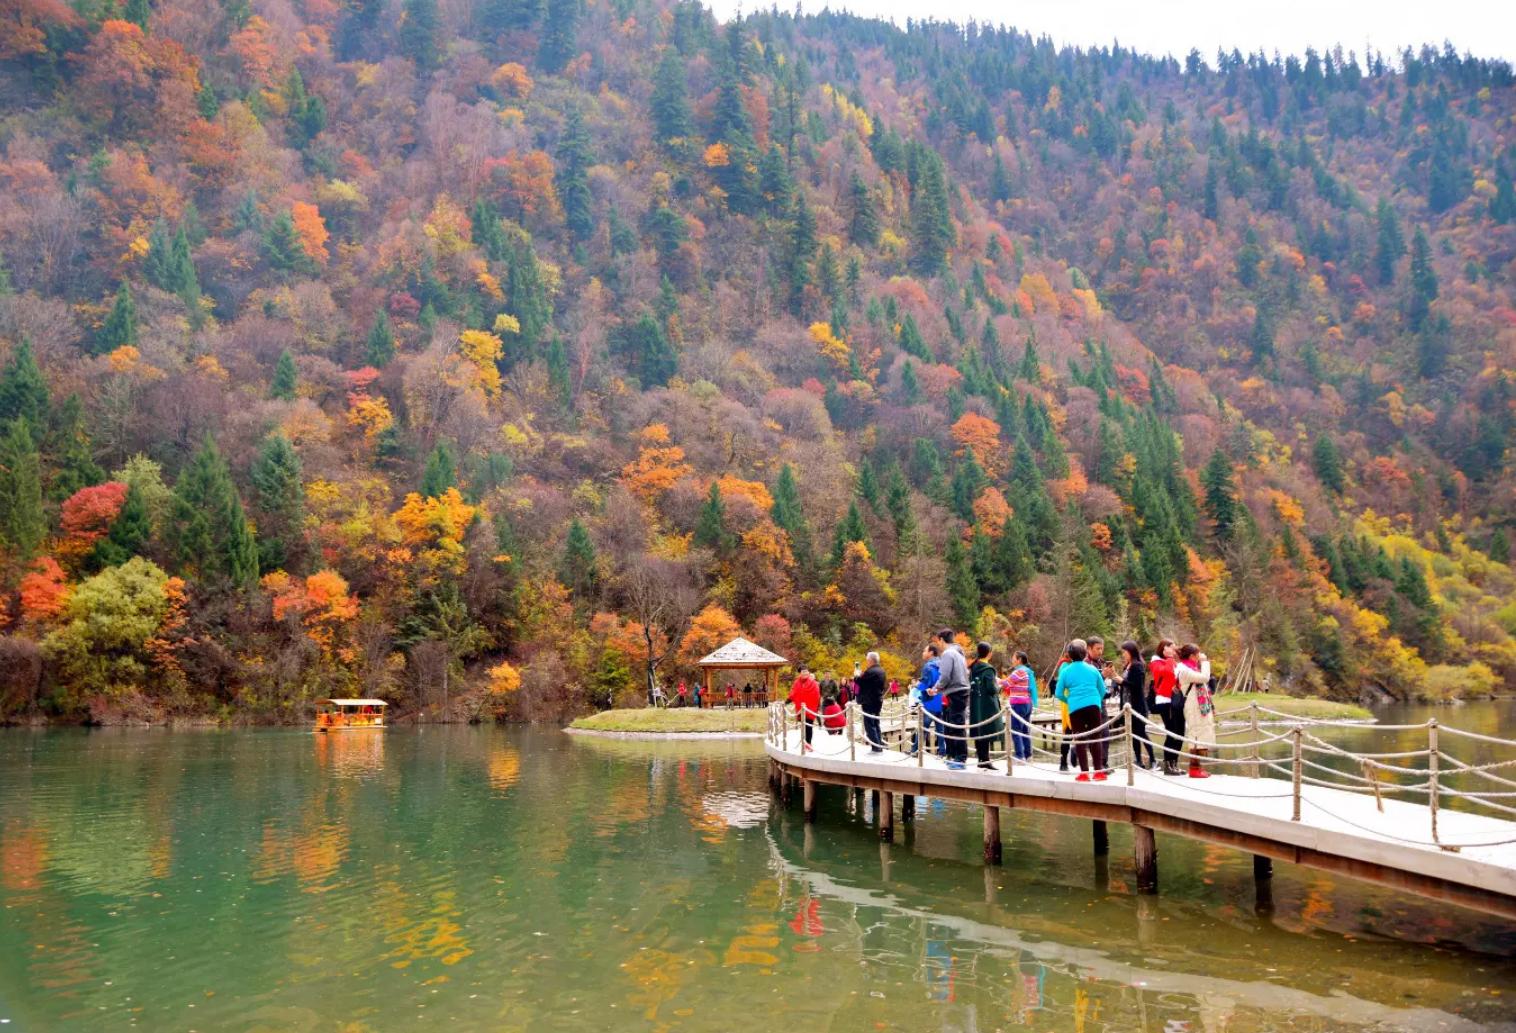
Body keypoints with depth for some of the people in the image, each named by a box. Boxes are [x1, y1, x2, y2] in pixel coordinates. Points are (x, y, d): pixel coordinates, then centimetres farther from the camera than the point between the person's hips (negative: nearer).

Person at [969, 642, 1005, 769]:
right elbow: (992, 689, -19)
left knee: (978, 733, 9)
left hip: (975, 706, 8)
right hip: (987, 706, -8)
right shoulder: (988, 669, -14)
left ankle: (981, 758, 14)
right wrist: (998, 685, 3)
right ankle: (984, 759, -8)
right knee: (987, 732, -5)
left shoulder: (973, 668, 9)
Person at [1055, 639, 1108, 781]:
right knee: (1095, 738, 7)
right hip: (1093, 706, 1)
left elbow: (1058, 693, 4)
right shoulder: (1092, 669, 7)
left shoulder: (1065, 671, 3)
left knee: (1080, 739, 4)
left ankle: (1084, 772, 1)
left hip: (1075, 708, -1)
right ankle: (1099, 771, 6)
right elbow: (1102, 690, 13)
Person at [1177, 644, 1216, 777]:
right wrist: (1204, 662, -11)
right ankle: (1194, 769, -6)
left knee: (1201, 737, 11)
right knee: (1197, 736, -9)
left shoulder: (1190, 669, 17)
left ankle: (1197, 767, 15)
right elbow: (1204, 677, -21)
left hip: (1200, 708, 10)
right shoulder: (1184, 670, -14)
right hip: (1194, 709, -10)